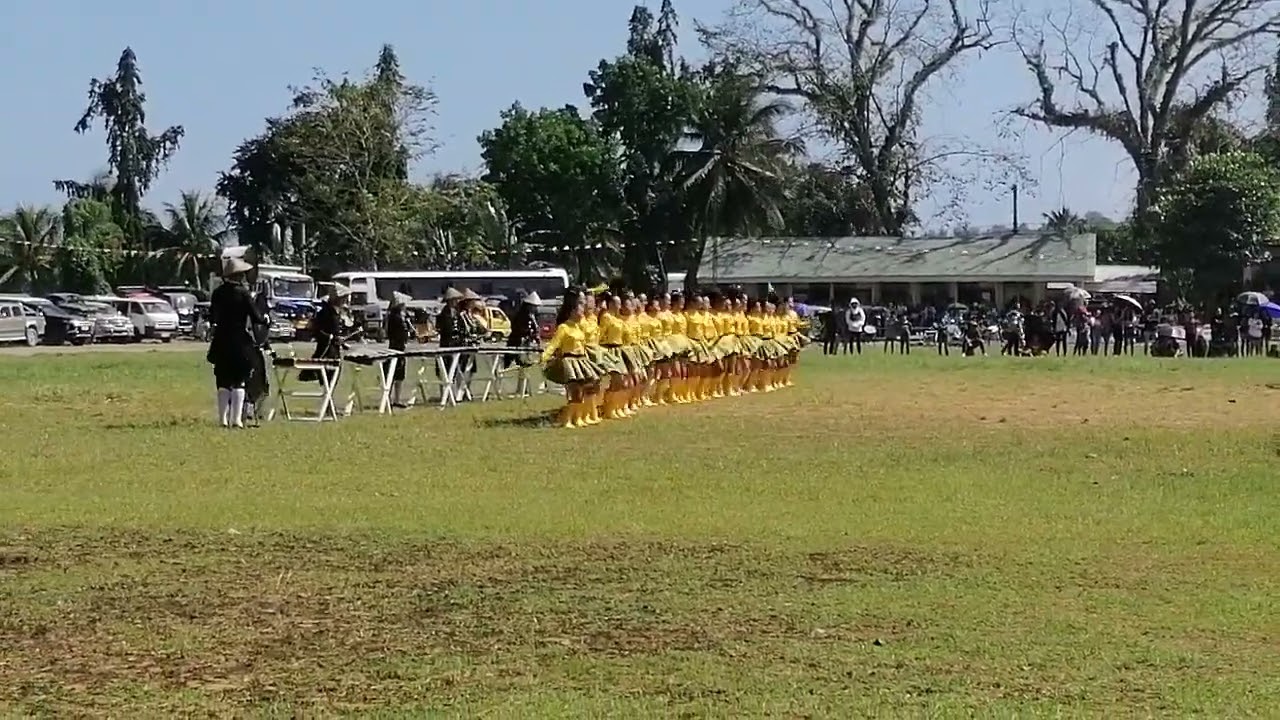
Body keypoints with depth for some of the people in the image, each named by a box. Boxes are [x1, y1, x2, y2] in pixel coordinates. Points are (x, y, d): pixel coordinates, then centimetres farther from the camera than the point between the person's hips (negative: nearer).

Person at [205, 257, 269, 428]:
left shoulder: (218, 293, 4)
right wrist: (265, 319, 9)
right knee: (239, 381, 0)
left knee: (223, 382, 12)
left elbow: (212, 316, 13)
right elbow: (255, 317, -12)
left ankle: (223, 419, 12)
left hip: (221, 342, 5)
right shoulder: (242, 293, -12)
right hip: (240, 341, -5)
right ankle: (236, 419, -4)